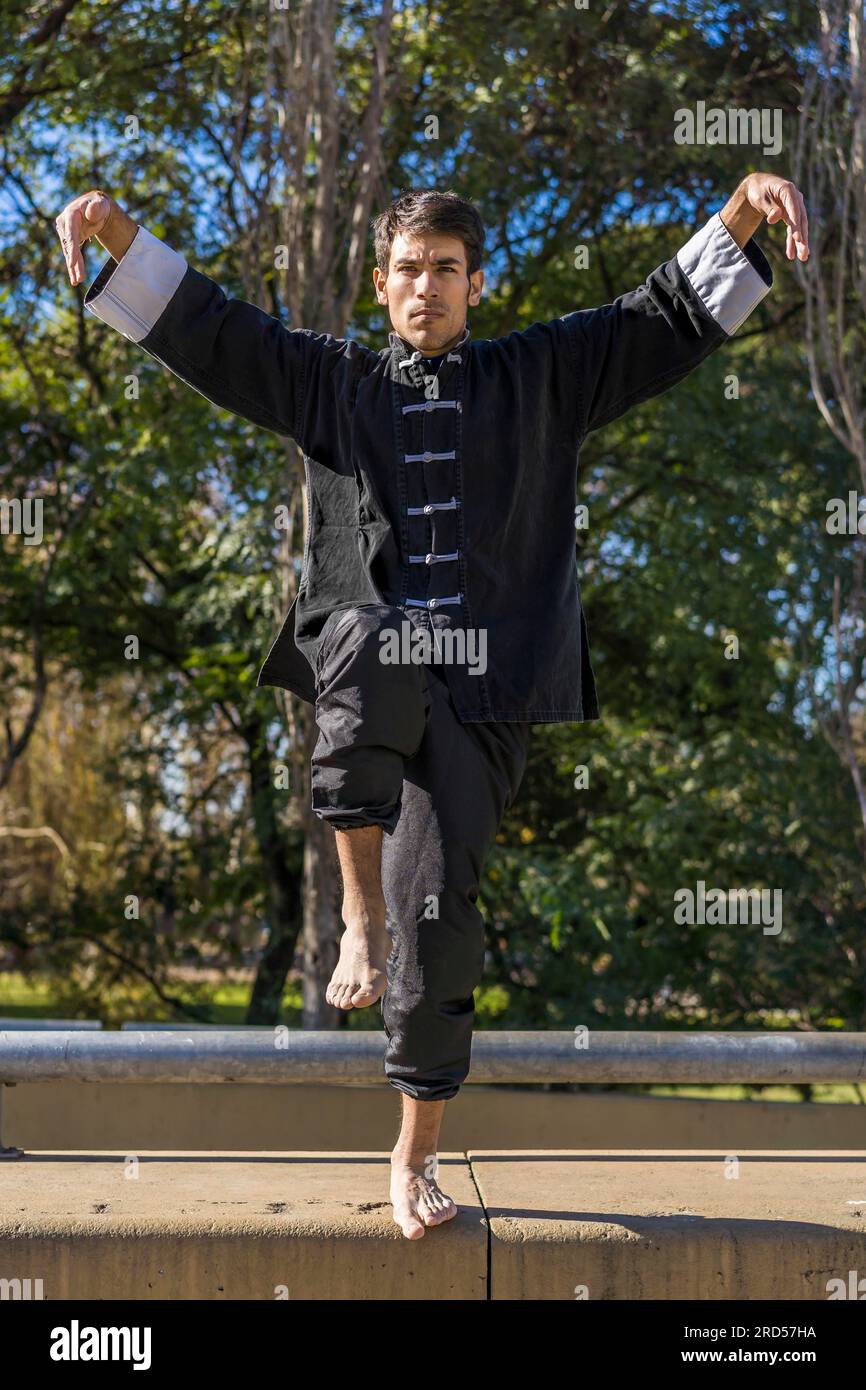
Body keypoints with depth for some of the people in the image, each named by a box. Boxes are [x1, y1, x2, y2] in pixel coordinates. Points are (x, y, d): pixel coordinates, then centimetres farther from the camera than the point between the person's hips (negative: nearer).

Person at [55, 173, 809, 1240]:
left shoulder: (540, 378, 17)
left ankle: (415, 1156, 15)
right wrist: (116, 231, 0)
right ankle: (358, 912, -26)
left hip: (482, 691, 1)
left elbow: (673, 317, 14)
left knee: (440, 912, -4)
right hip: (369, 672, 0)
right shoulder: (329, 383, 17)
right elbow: (200, 324, 13)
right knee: (363, 638, -39)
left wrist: (740, 211, 0)